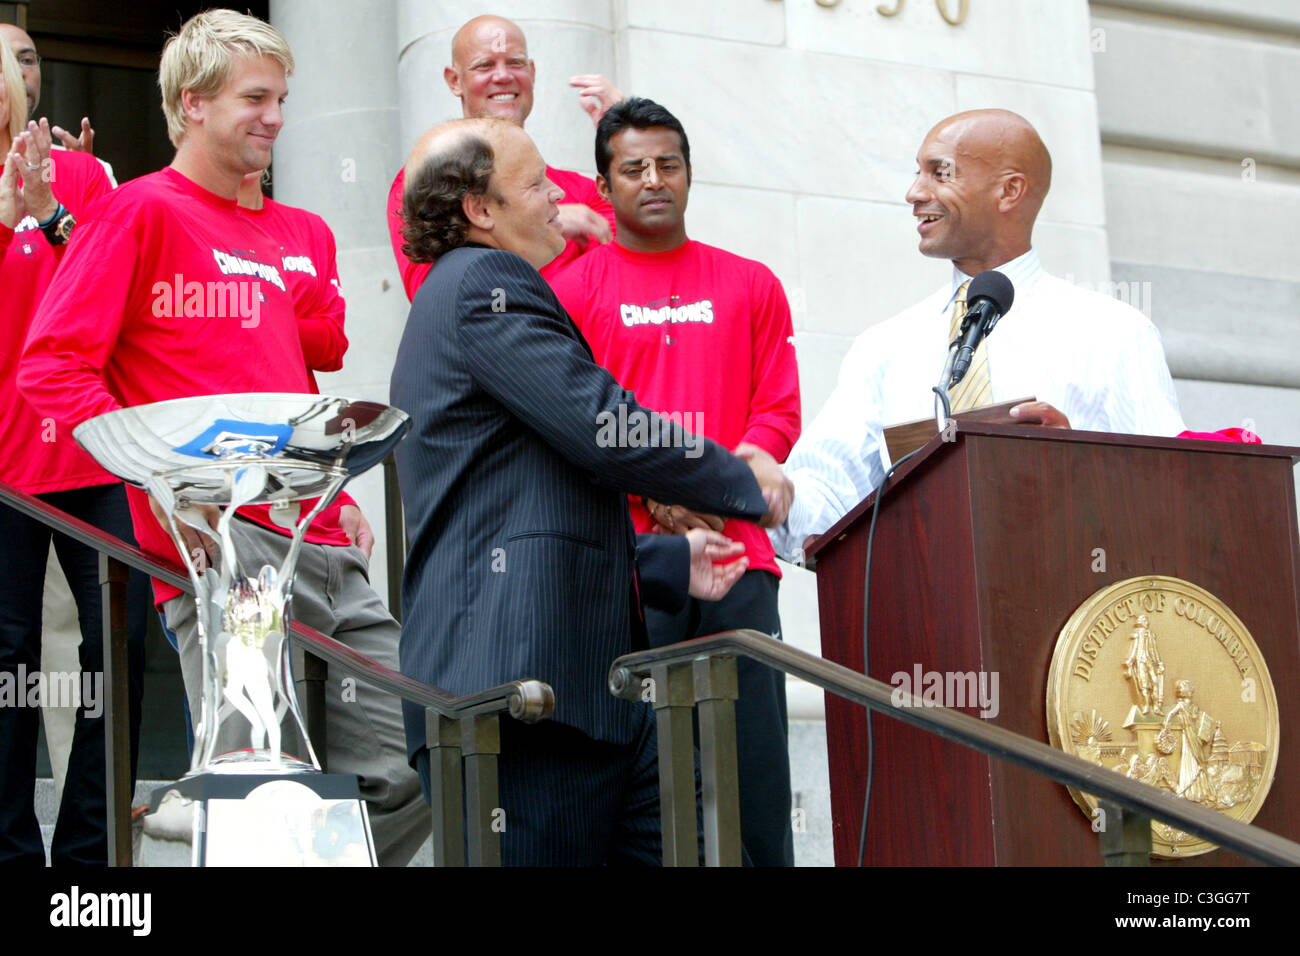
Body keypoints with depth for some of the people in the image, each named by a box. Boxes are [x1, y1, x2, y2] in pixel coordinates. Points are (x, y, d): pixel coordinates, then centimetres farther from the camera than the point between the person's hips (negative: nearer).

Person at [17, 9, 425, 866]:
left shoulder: (273, 241, 23)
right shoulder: (143, 210, 0)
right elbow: (51, 367, -8)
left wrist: (336, 497, 16)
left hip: (324, 549, 8)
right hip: (225, 547, -7)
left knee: (410, 771, 3)